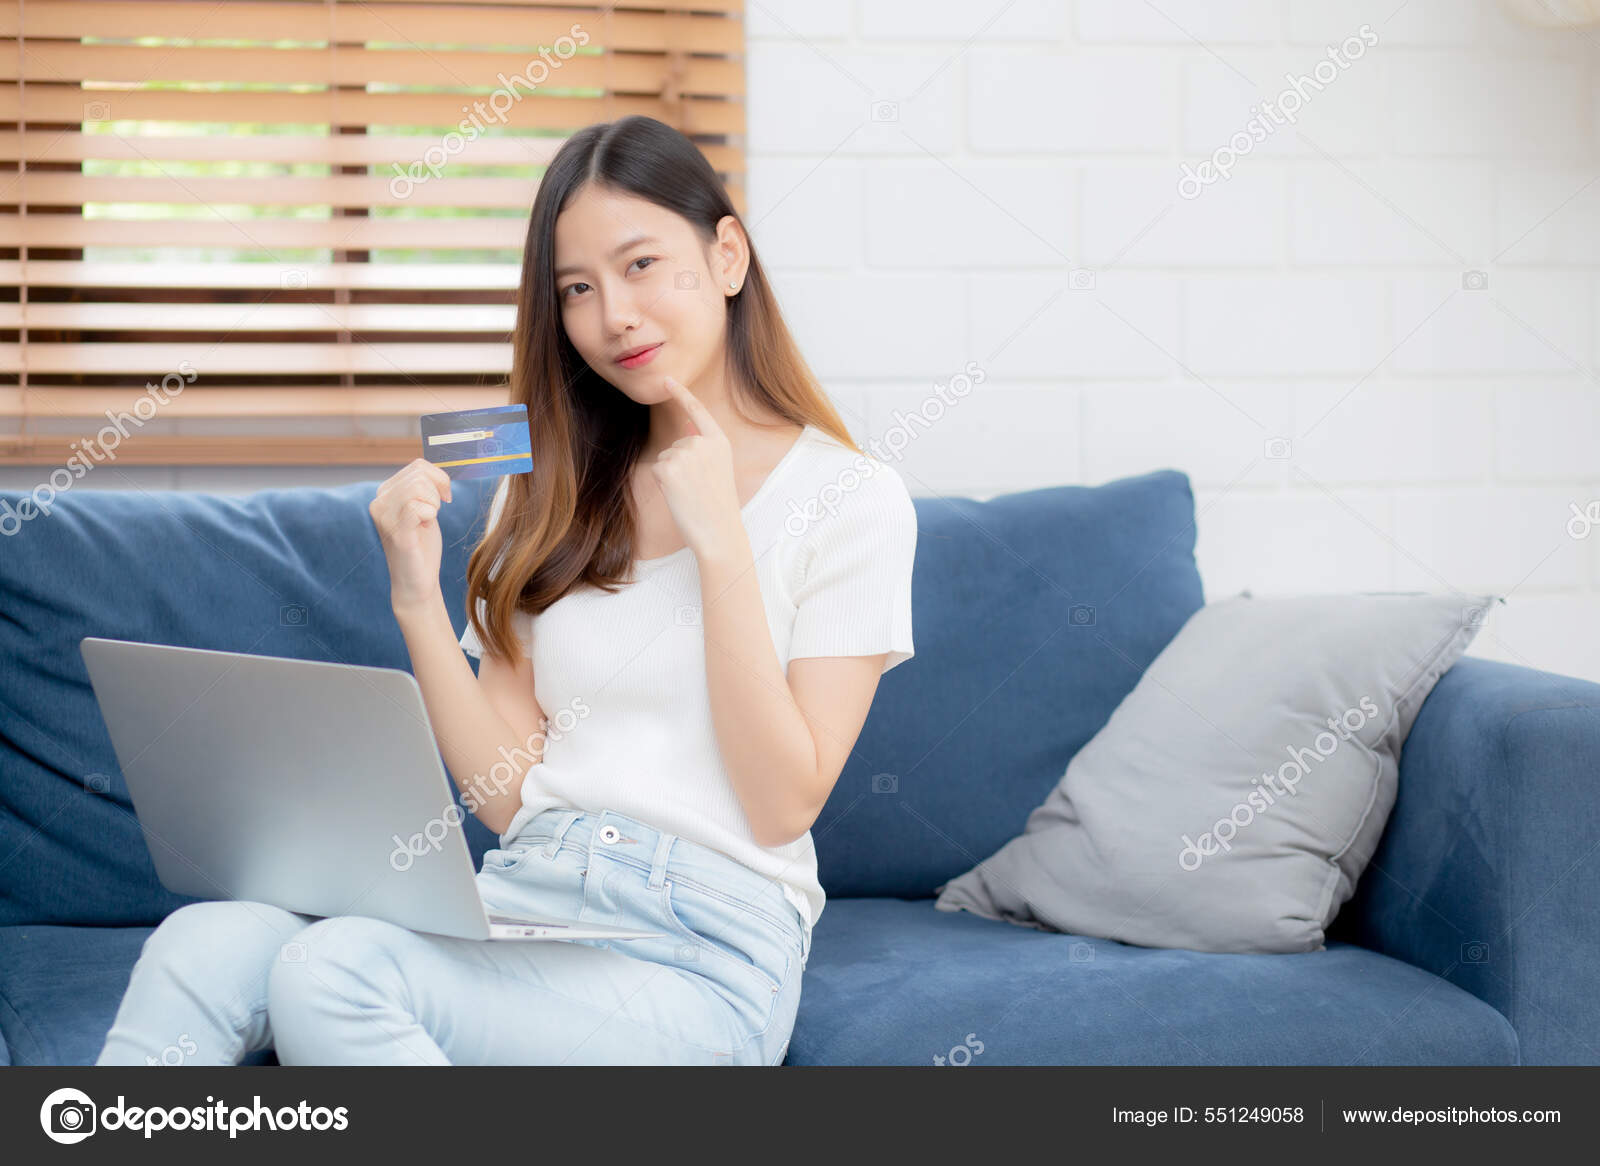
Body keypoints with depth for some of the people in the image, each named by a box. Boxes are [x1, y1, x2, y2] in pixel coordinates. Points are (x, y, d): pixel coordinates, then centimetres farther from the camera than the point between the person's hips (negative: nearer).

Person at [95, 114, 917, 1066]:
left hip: (705, 951, -5)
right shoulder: (555, 495, 16)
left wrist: (719, 541, -11)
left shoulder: (850, 498, 2)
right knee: (201, 946, -24)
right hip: (524, 897, 5)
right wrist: (418, 600, -3)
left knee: (330, 971, -31)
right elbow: (508, 797, 11)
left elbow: (784, 806, -6)